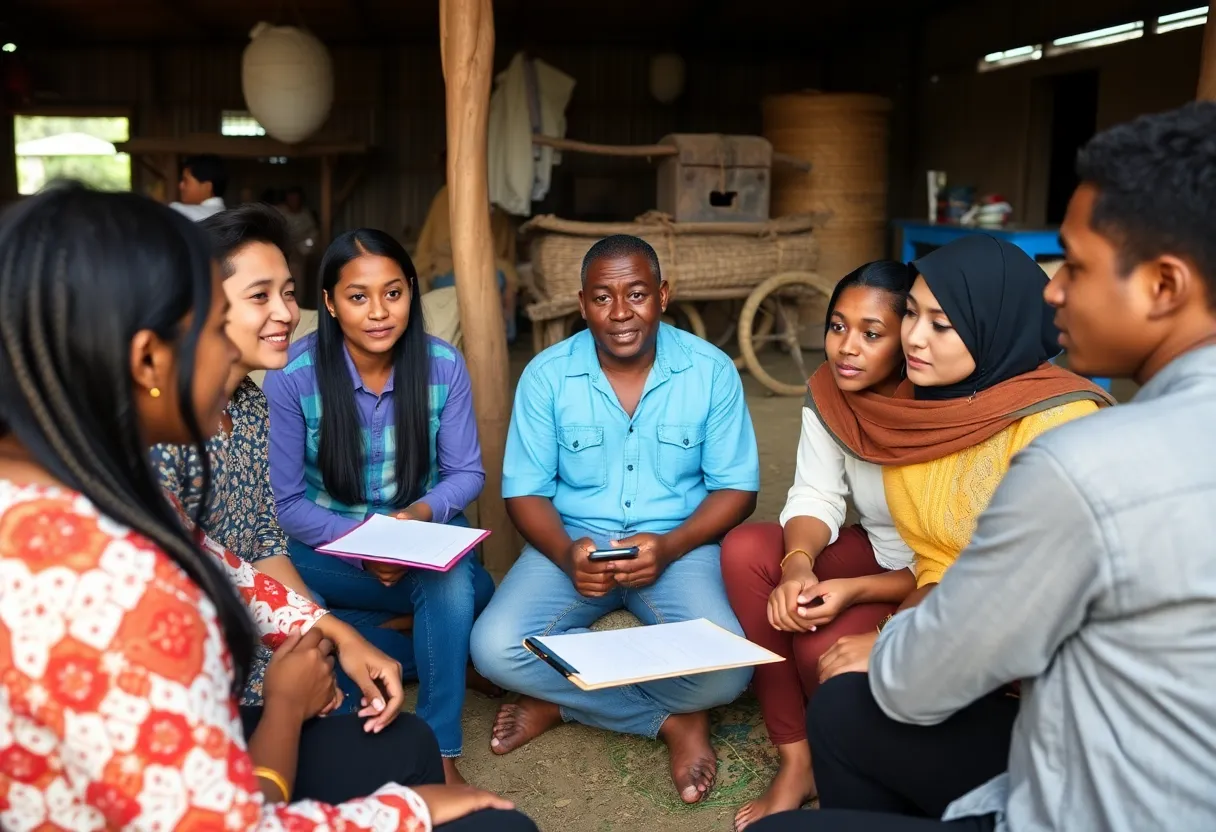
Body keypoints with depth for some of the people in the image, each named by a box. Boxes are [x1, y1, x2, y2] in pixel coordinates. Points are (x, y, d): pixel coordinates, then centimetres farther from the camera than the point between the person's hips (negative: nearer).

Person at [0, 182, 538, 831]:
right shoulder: (107, 582, -38)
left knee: (405, 740, 22)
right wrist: (286, 701, -15)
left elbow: (203, 566, 11)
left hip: (148, 770, 9)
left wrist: (330, 631, 5)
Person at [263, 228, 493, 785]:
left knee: (451, 582, -32)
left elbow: (467, 474, -3)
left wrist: (420, 514, -24)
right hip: (327, 541, -1)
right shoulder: (292, 376, -15)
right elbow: (287, 502, -10)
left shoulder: (443, 366, -10)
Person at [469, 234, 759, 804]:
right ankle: (672, 720, -12)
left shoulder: (711, 371, -5)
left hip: (679, 544, -1)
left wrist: (667, 547, -20)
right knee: (494, 647, -26)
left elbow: (737, 488, -2)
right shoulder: (547, 375, -3)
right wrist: (567, 553, -23)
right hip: (573, 542, 2)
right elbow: (525, 491, -1)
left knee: (725, 671, -30)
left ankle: (564, 700, -5)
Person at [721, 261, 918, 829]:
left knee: (825, 649, -30)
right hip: (878, 551, 6)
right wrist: (798, 562, -33)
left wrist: (855, 591, -33)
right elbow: (816, 499, -11)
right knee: (746, 549, -19)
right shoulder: (828, 393, -9)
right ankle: (795, 763, -12)